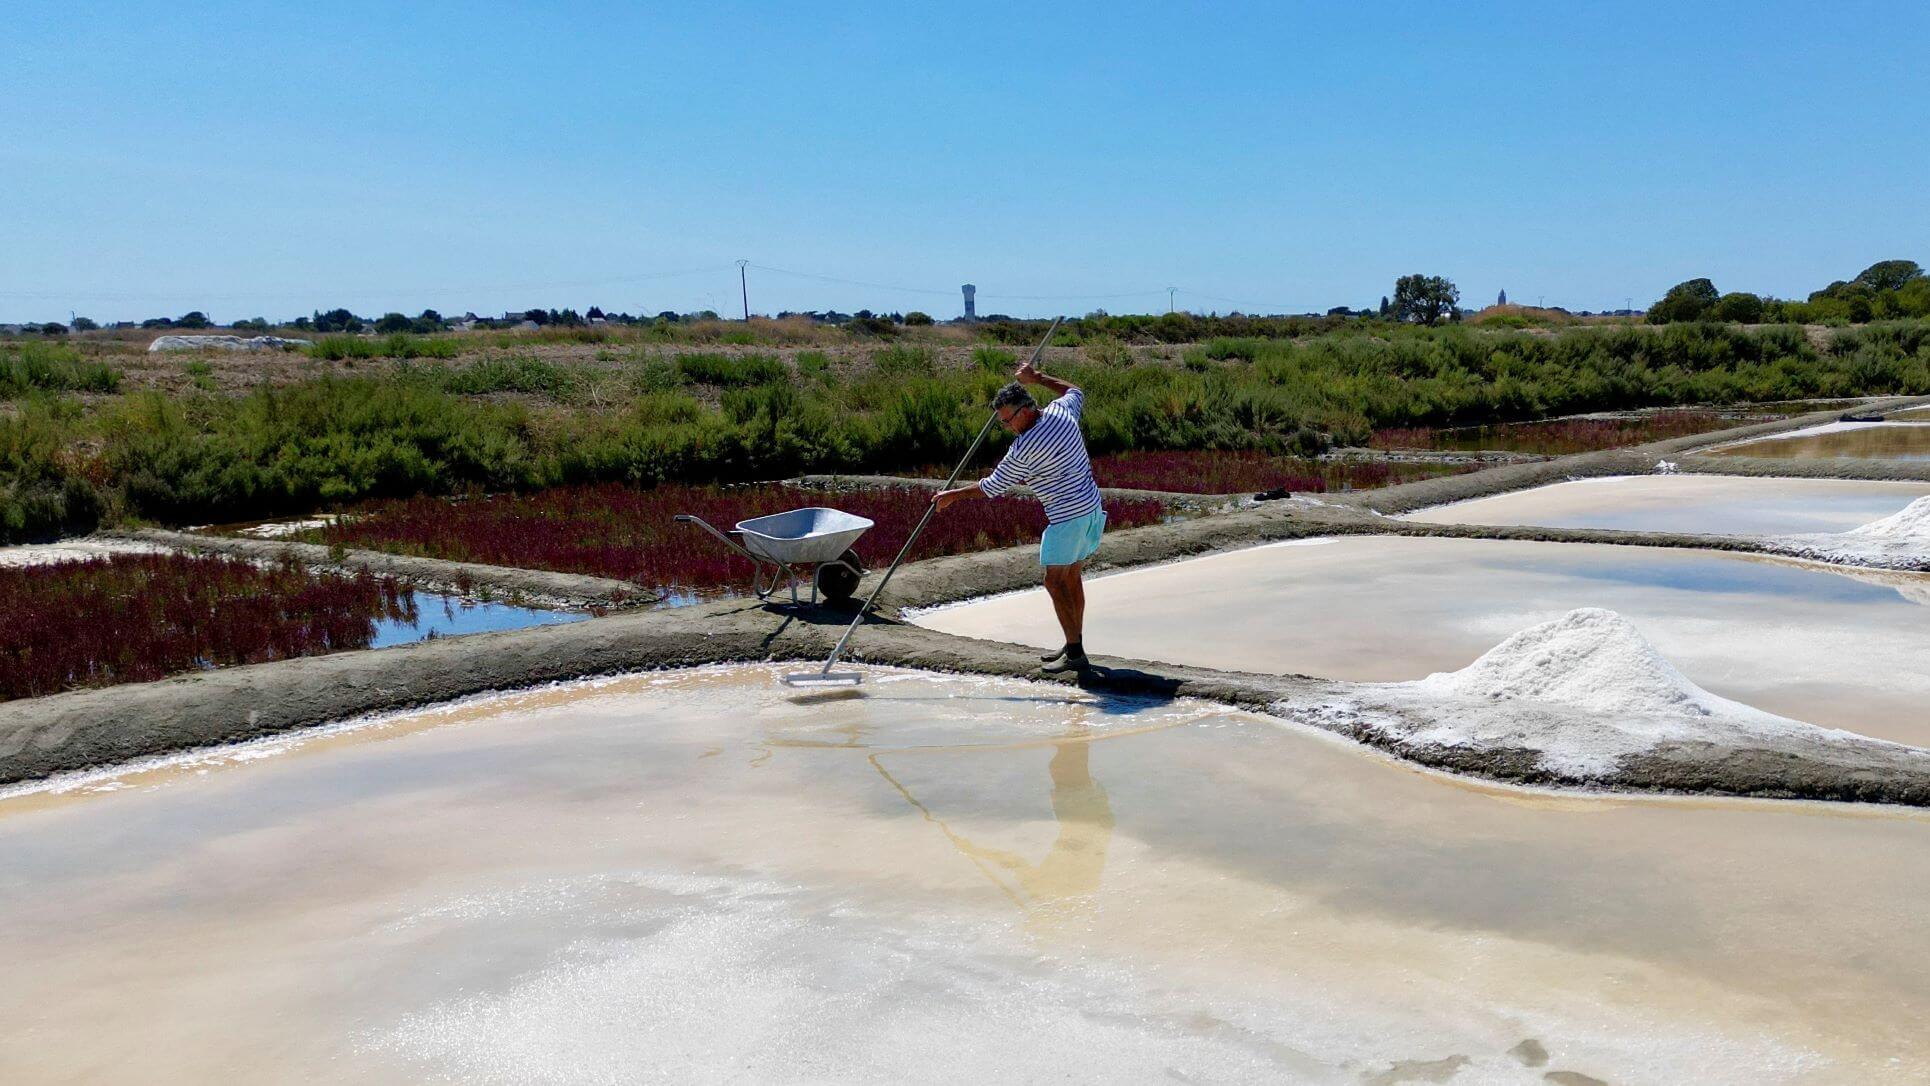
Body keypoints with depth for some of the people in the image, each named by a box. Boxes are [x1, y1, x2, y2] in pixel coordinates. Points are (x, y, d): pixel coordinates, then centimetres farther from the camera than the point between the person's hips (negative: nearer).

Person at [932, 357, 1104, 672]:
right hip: (1092, 507, 9)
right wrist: (1036, 378, 27)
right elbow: (1075, 392, 27)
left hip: (1067, 516, -9)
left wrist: (953, 495, 1)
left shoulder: (1025, 448, -20)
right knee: (1071, 577, 15)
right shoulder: (1061, 410, 1)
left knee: (1055, 581, -7)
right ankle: (1074, 645, 19)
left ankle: (1075, 653, -11)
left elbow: (992, 487, -10)